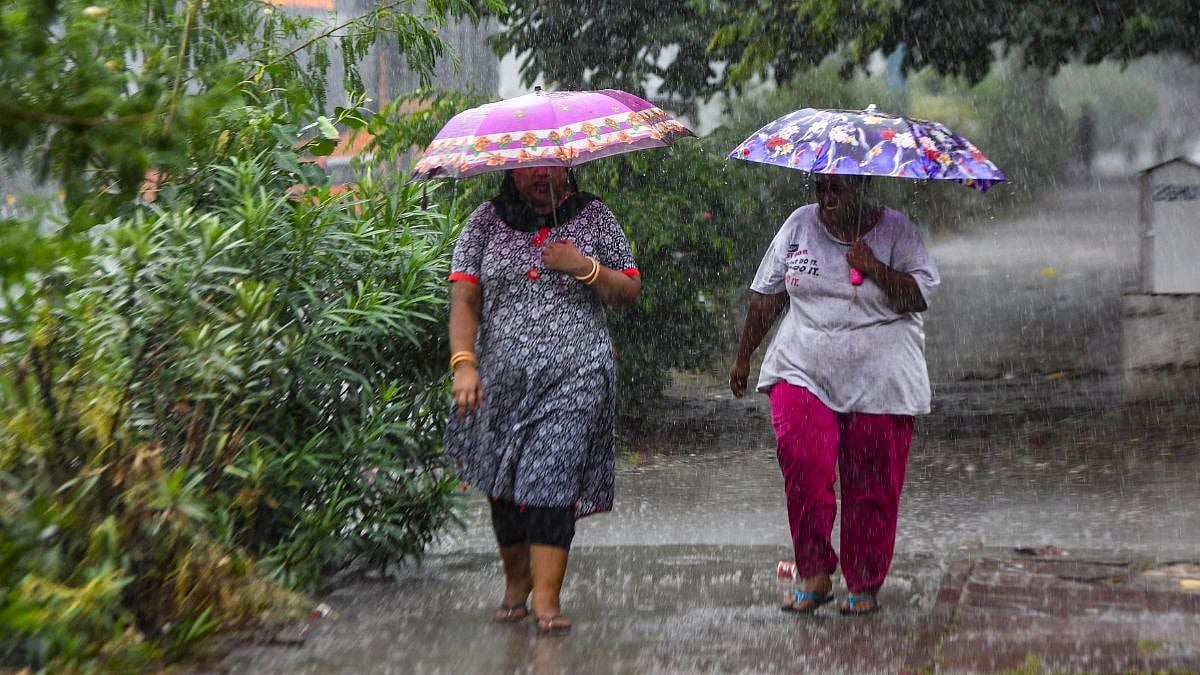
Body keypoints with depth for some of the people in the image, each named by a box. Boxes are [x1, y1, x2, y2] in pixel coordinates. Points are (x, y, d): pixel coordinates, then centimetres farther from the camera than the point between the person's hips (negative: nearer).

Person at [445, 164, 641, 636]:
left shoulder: (594, 217, 10)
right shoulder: (487, 221, 9)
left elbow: (630, 292, 9)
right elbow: (464, 297, 1)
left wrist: (585, 268, -9)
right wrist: (464, 363, -13)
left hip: (575, 378, -2)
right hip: (501, 379, 2)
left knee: (554, 478, -14)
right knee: (504, 486, 6)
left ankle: (546, 595, -14)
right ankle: (515, 582, 25)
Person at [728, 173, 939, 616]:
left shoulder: (895, 230, 2)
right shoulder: (799, 225, 10)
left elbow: (921, 296, -5)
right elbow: (767, 294, 17)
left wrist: (874, 269, -18)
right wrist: (744, 356, 19)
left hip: (878, 383, -1)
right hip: (803, 372, 1)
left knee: (872, 487, -1)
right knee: (803, 462, -20)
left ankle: (864, 586, 13)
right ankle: (814, 573, -11)